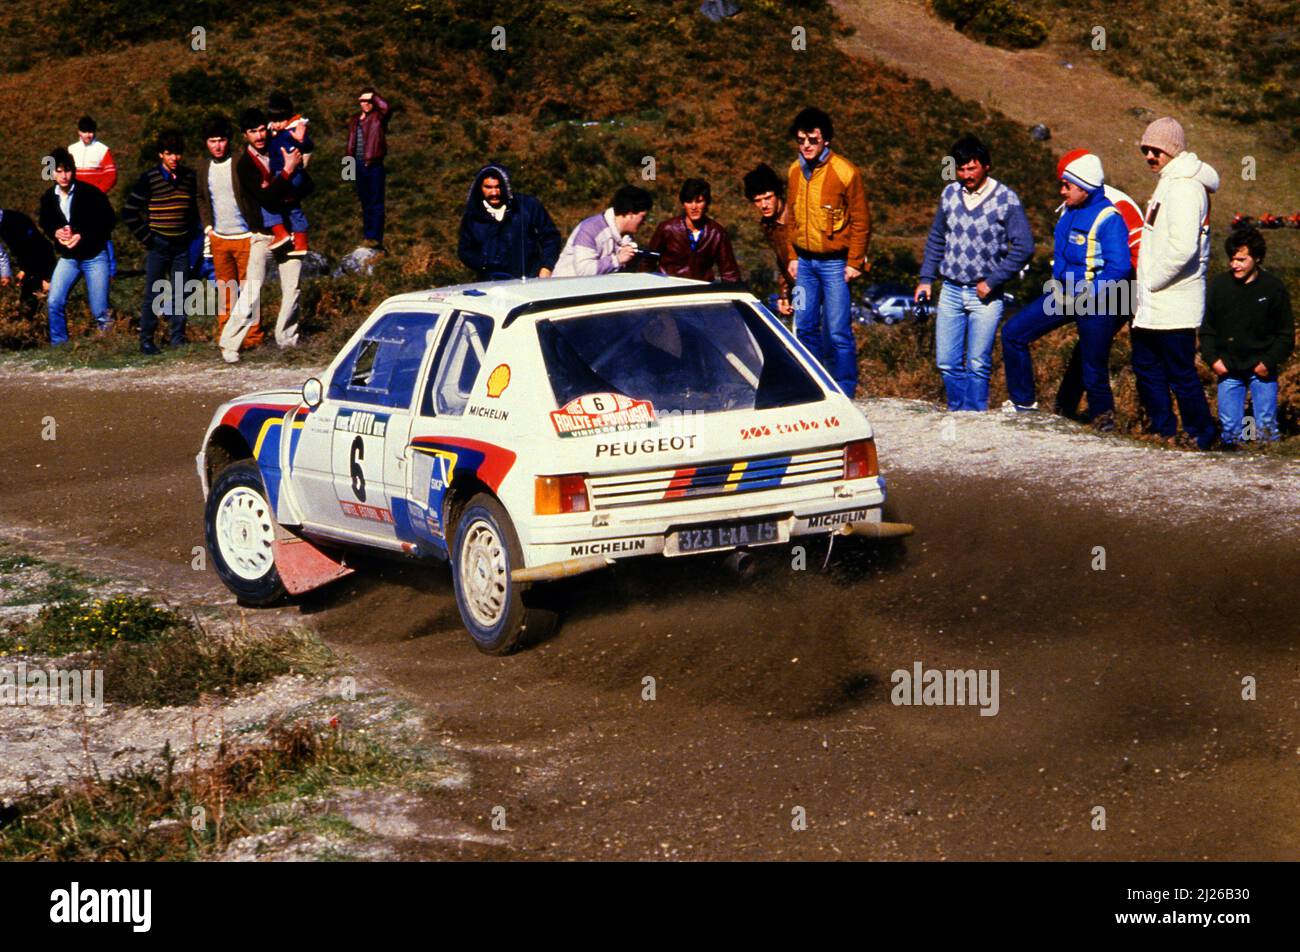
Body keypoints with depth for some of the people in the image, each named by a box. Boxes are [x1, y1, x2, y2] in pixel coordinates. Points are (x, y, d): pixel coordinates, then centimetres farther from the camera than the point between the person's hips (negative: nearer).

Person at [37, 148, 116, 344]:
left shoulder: (90, 193, -15)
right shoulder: (48, 197, -2)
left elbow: (109, 220, -11)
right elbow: (45, 223, 14)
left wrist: (82, 236, -20)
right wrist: (55, 232, -10)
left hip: (94, 257, -4)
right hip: (67, 258, 4)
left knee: (100, 310, -3)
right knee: (55, 302, -7)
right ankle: (58, 345, 7)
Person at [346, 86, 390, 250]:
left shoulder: (378, 118, -3)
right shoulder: (354, 121, 15)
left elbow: (386, 108, -25)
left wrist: (374, 96, -12)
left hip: (374, 166, -7)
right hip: (359, 166, 7)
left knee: (375, 204, -7)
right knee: (365, 204, 13)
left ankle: (375, 239, -11)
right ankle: (367, 236, 19)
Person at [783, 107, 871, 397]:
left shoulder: (845, 172, -11)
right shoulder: (795, 171, 7)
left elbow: (861, 221, -7)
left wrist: (855, 262, -10)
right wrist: (793, 257, 12)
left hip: (835, 262, -6)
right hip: (805, 262, 6)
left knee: (837, 331, -7)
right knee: (805, 327, 8)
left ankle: (845, 392, 1)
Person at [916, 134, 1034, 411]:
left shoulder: (1006, 200, -8)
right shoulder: (950, 195, 6)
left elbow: (1024, 248, -10)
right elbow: (936, 239, 17)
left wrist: (992, 282, -12)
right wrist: (926, 278, 10)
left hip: (985, 295, -4)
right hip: (951, 291, 5)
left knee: (978, 365, -4)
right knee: (947, 363, 5)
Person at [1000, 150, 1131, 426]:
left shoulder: (1108, 219, -18)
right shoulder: (1069, 212, 7)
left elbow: (1119, 268, -24)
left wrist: (1085, 296, -21)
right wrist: (1058, 282, 7)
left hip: (1094, 302, -8)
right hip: (1064, 294, 8)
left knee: (1093, 369, 0)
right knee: (1013, 332, 3)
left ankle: (1103, 417, 24)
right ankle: (1023, 401, 12)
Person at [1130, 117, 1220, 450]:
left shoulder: (1184, 186, -17)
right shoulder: (1168, 182, 16)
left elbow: (1182, 247, -27)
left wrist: (1150, 283, -17)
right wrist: (1145, 289, 16)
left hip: (1173, 303, -10)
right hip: (1153, 304, 10)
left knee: (1181, 373, -3)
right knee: (1147, 366, 16)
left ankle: (1201, 439, 6)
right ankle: (1164, 432, 24)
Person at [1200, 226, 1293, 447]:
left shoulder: (1274, 288, -3)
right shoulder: (1219, 285, 0)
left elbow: (1286, 334, 3)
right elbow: (1207, 329, 9)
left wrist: (1269, 362, -8)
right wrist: (1212, 358, -4)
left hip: (1261, 369, -2)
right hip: (1228, 369, 2)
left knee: (1266, 426, -1)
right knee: (1229, 428, 2)